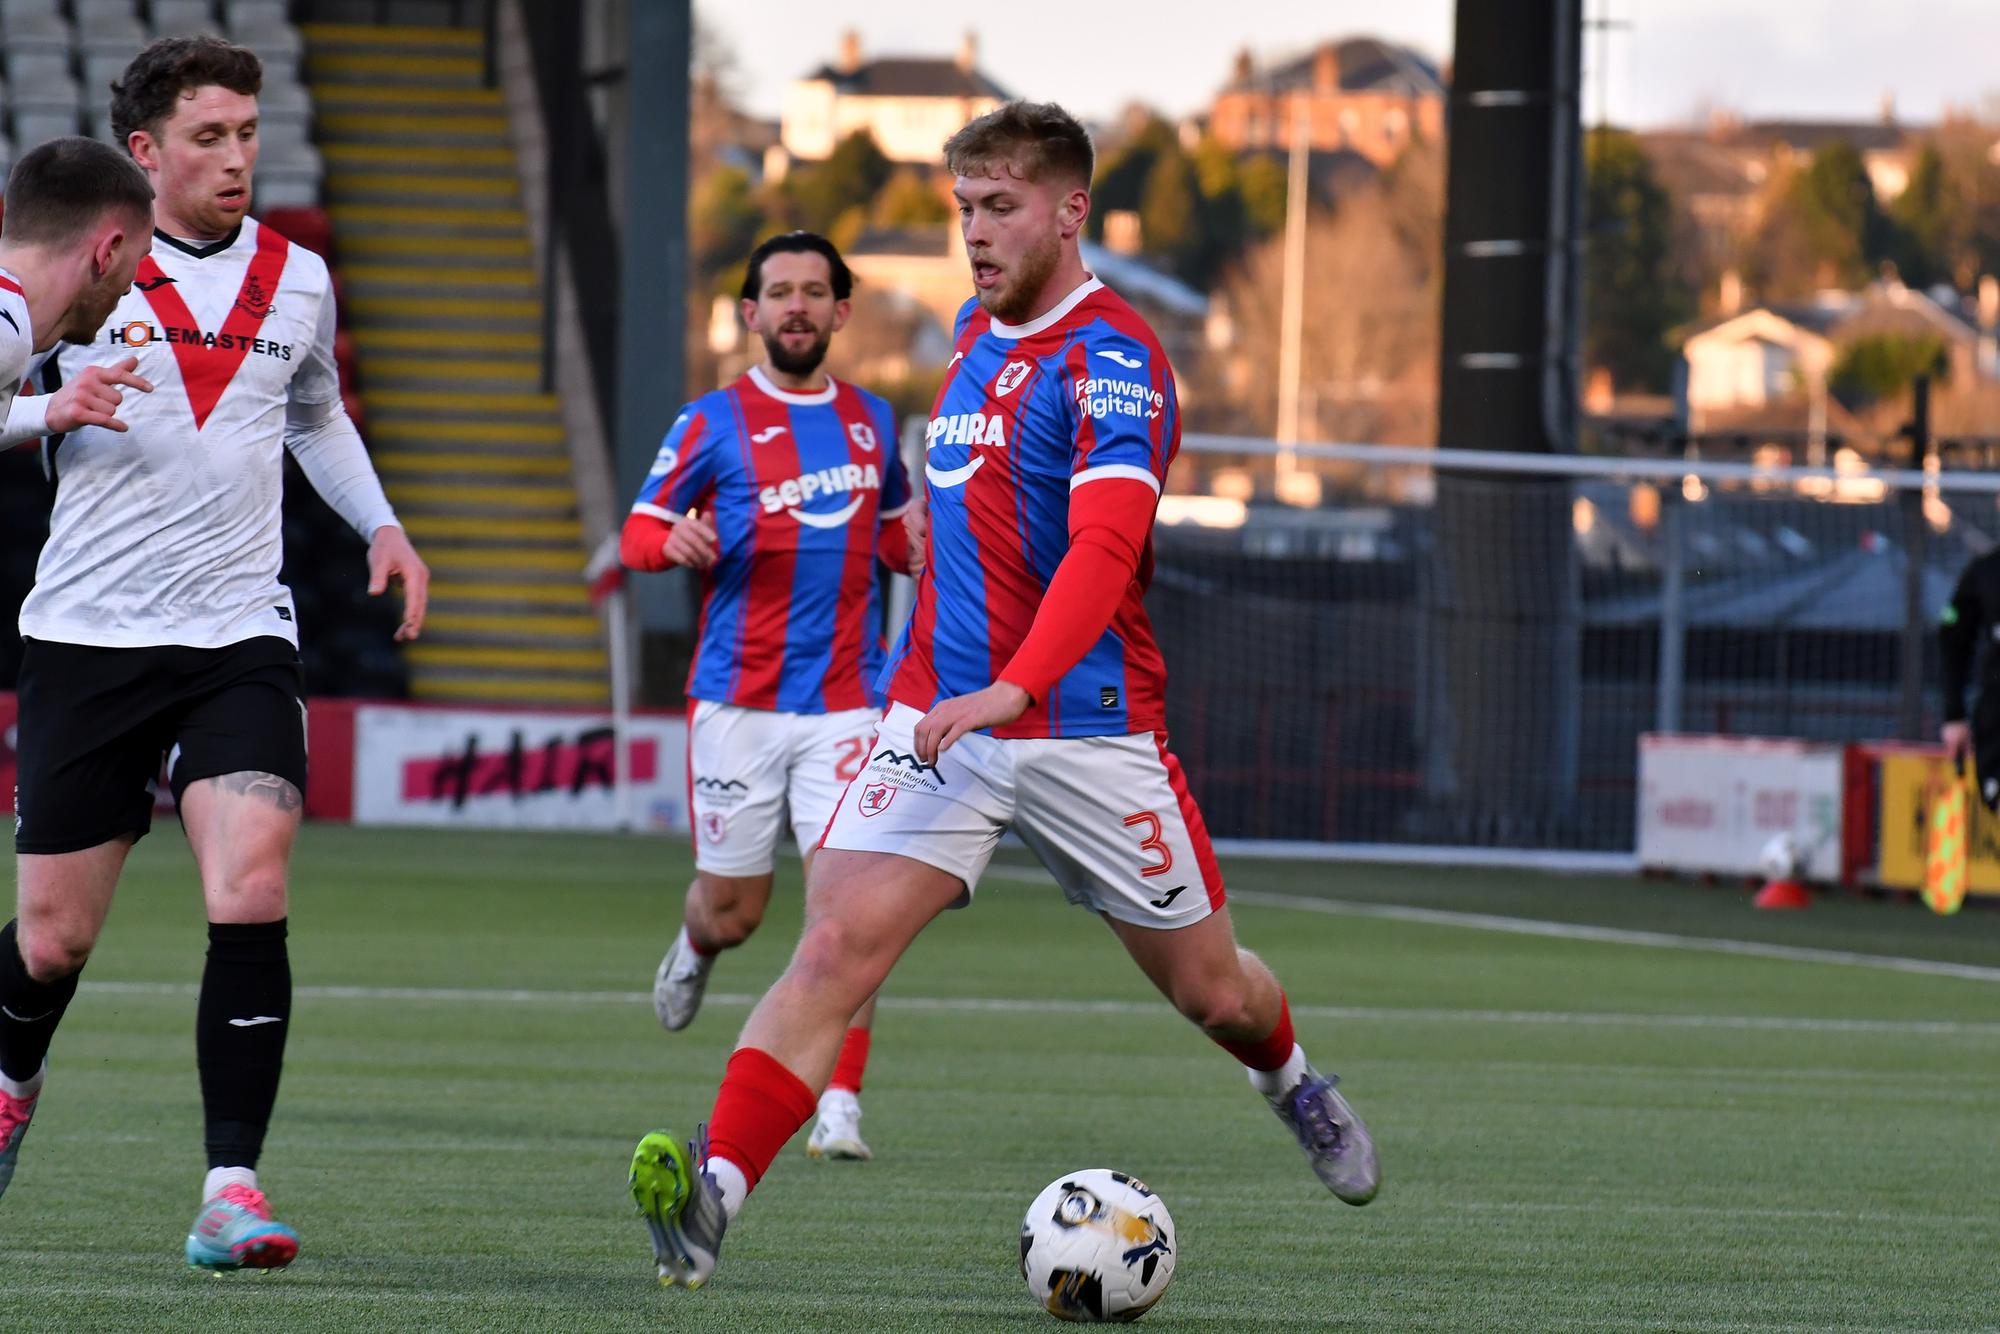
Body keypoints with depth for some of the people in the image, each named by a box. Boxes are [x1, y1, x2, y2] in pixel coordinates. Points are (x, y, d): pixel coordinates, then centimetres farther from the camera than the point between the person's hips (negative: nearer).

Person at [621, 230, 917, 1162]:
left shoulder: (872, 421, 12)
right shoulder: (713, 424, 1)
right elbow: (637, 532, 3)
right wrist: (674, 542, -21)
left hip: (844, 701, 2)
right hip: (737, 698, -2)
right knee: (733, 912, 5)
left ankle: (840, 1104, -10)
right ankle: (693, 948, 43)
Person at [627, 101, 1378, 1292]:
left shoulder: (1111, 357, -14)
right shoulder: (975, 334, 11)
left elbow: (1105, 547, -27)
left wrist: (1010, 690, -40)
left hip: (1088, 733, -5)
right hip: (941, 720, 5)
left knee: (1212, 990, 11)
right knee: (838, 946, -16)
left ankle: (1292, 1081, 46)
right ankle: (715, 1194, -28)